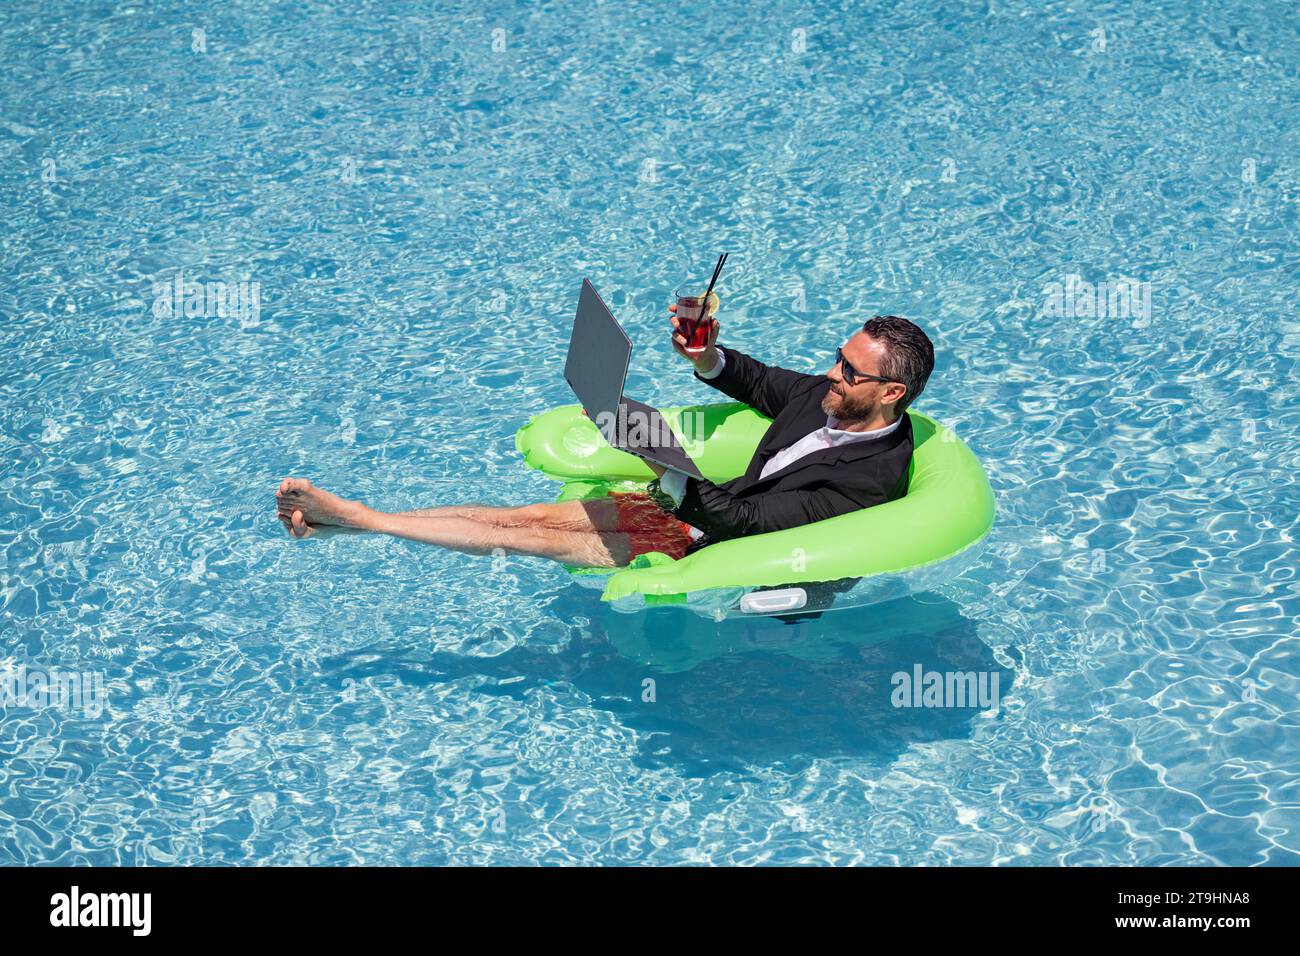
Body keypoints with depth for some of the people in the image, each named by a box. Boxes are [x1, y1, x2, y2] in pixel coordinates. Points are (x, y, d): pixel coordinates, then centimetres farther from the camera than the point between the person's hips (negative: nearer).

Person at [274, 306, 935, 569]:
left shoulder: (869, 481, -27)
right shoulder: (835, 394, -2)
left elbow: (745, 519, -31)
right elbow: (758, 382, 15)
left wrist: (663, 467, -39)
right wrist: (706, 357, -7)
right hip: (713, 506, 8)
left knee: (538, 537, -11)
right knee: (529, 513, -1)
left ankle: (359, 518, -4)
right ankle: (346, 520, 1)